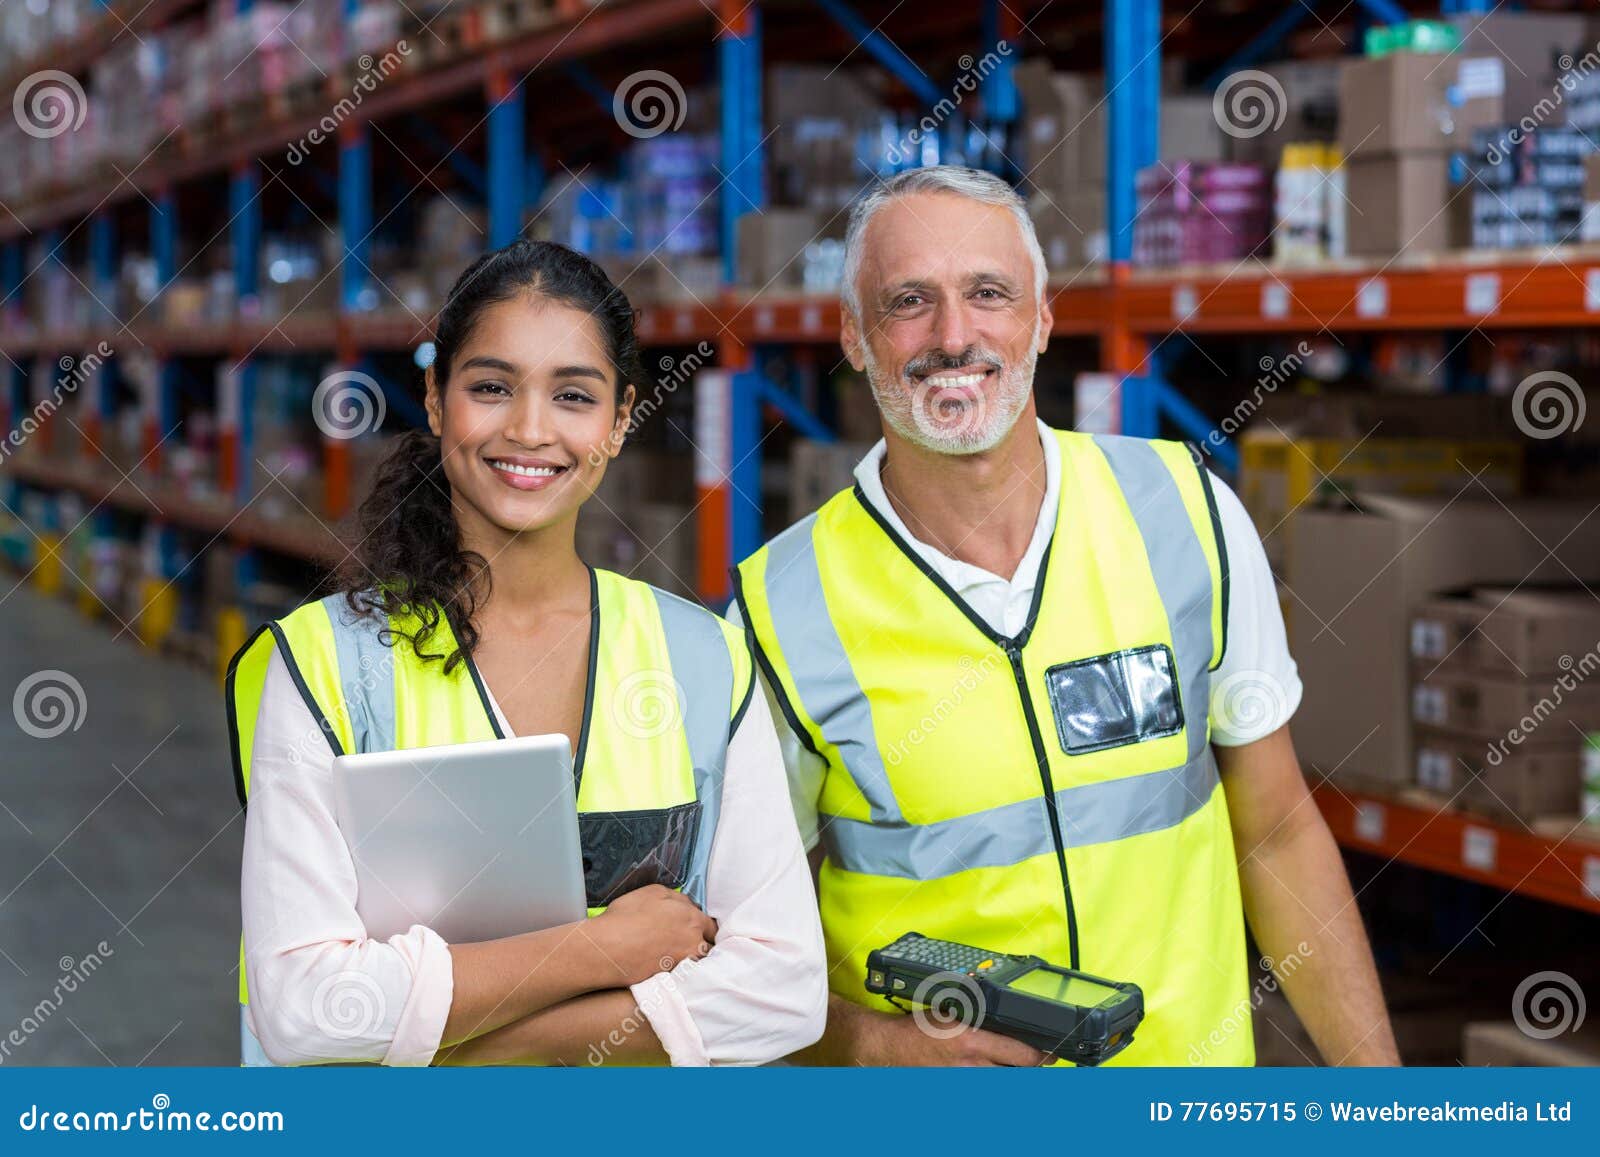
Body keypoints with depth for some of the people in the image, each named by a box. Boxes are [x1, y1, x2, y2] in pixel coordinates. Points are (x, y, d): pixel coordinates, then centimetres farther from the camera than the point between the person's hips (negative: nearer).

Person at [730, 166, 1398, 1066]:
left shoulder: (1186, 514, -7)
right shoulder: (780, 614, -14)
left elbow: (1278, 834, 1)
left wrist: (1380, 1093, -2)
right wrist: (874, 1042, -22)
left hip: (1191, 1081, 2)